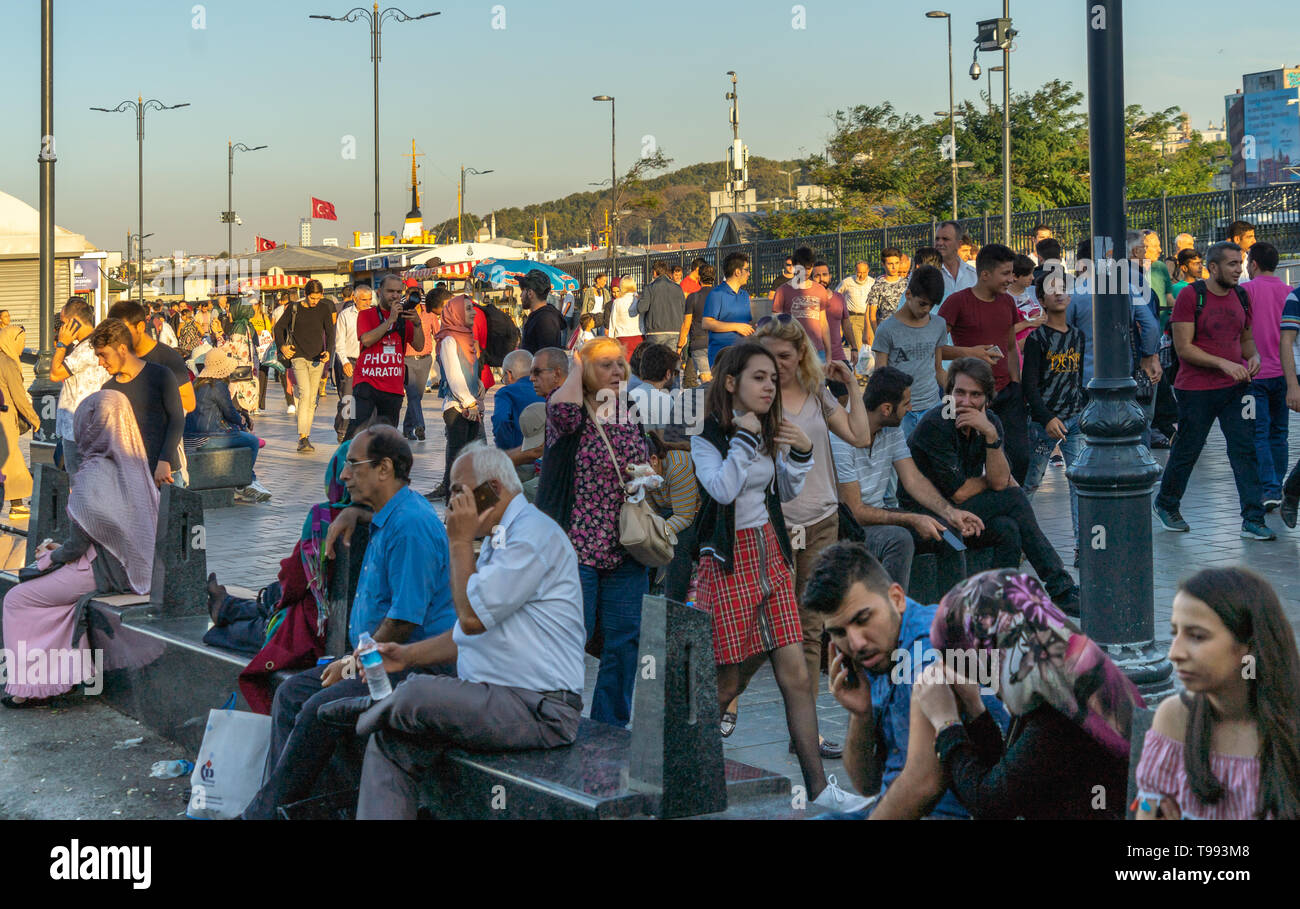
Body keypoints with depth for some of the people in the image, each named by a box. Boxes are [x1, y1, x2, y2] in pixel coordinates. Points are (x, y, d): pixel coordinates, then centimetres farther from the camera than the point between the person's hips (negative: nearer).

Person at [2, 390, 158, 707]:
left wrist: (51, 556, 6)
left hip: (103, 571, -8)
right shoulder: (135, 465, 5)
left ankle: (28, 686, 10)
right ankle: (63, 672, 23)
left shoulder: (92, 474, -20)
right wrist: (61, 551, 17)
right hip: (135, 568, 8)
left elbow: (78, 544, -16)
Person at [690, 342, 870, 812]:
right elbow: (722, 489, -25)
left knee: (796, 676, 2)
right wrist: (745, 437, -21)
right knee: (726, 685, 1)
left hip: (771, 553, 6)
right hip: (729, 563, -6)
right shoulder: (707, 437, -9)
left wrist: (801, 453, 1)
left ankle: (818, 787, 4)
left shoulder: (769, 432, 9)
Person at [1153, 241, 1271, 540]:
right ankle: (1166, 505, 30)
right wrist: (1223, 363, -23)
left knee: (1246, 449, -2)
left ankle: (1253, 521, 1)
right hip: (1197, 389, -5)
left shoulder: (1240, 296, 8)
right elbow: (1184, 348, -15)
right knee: (1186, 451, 6)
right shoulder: (1190, 296, -11)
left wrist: (1252, 357, -2)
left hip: (1236, 387, 5)